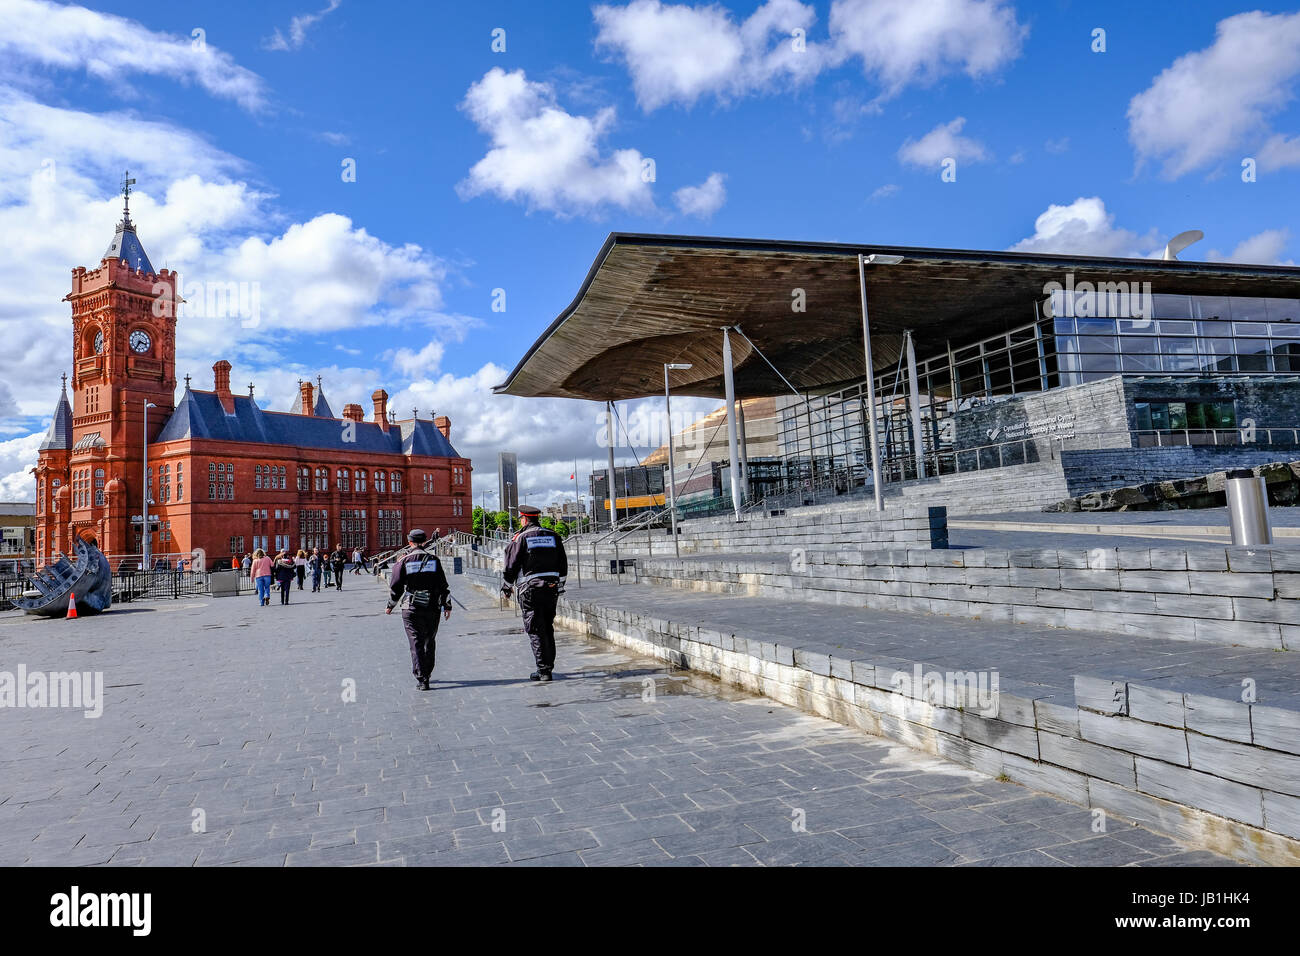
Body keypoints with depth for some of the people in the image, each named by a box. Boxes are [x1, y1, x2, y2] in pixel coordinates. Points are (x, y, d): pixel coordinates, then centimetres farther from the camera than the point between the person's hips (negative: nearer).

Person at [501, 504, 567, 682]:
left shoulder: (520, 538, -6)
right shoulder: (553, 536, 9)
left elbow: (511, 566, -4)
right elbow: (563, 564, 15)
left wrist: (507, 587, 11)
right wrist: (560, 585, 25)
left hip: (530, 589, -5)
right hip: (552, 587, 5)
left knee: (535, 630, -1)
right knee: (548, 628, 15)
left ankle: (543, 670, -4)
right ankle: (549, 666, 21)